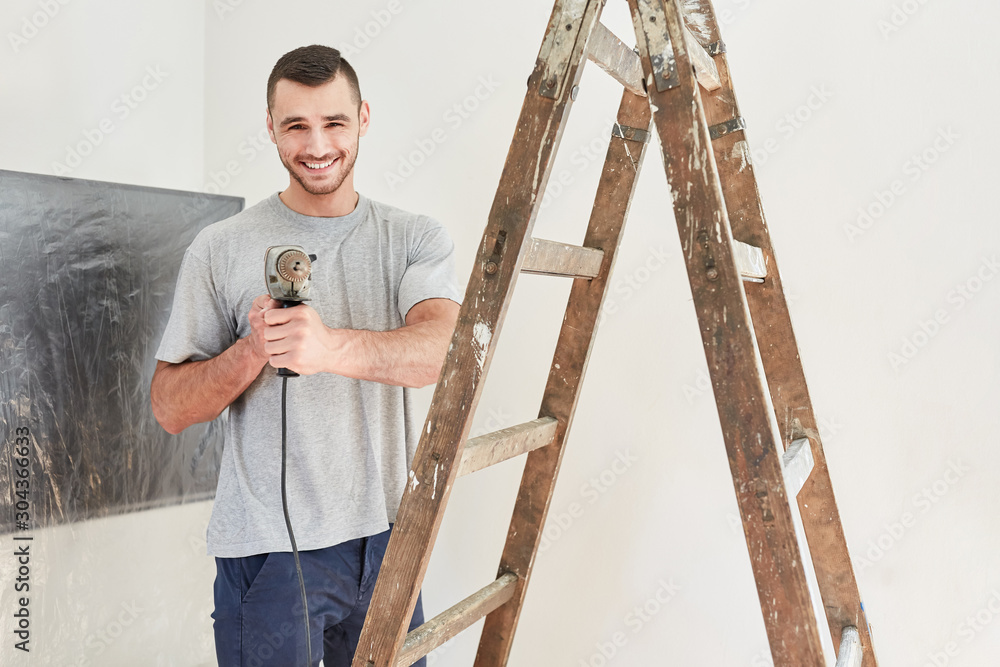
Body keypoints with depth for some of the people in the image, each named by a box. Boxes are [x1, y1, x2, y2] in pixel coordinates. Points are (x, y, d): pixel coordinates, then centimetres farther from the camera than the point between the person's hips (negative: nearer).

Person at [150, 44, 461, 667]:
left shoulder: (417, 238, 1)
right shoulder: (221, 249, -2)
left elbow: (438, 348, -18)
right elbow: (169, 409, -2)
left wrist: (331, 348, -37)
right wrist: (252, 352, -20)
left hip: (388, 540, 2)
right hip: (267, 547, -2)